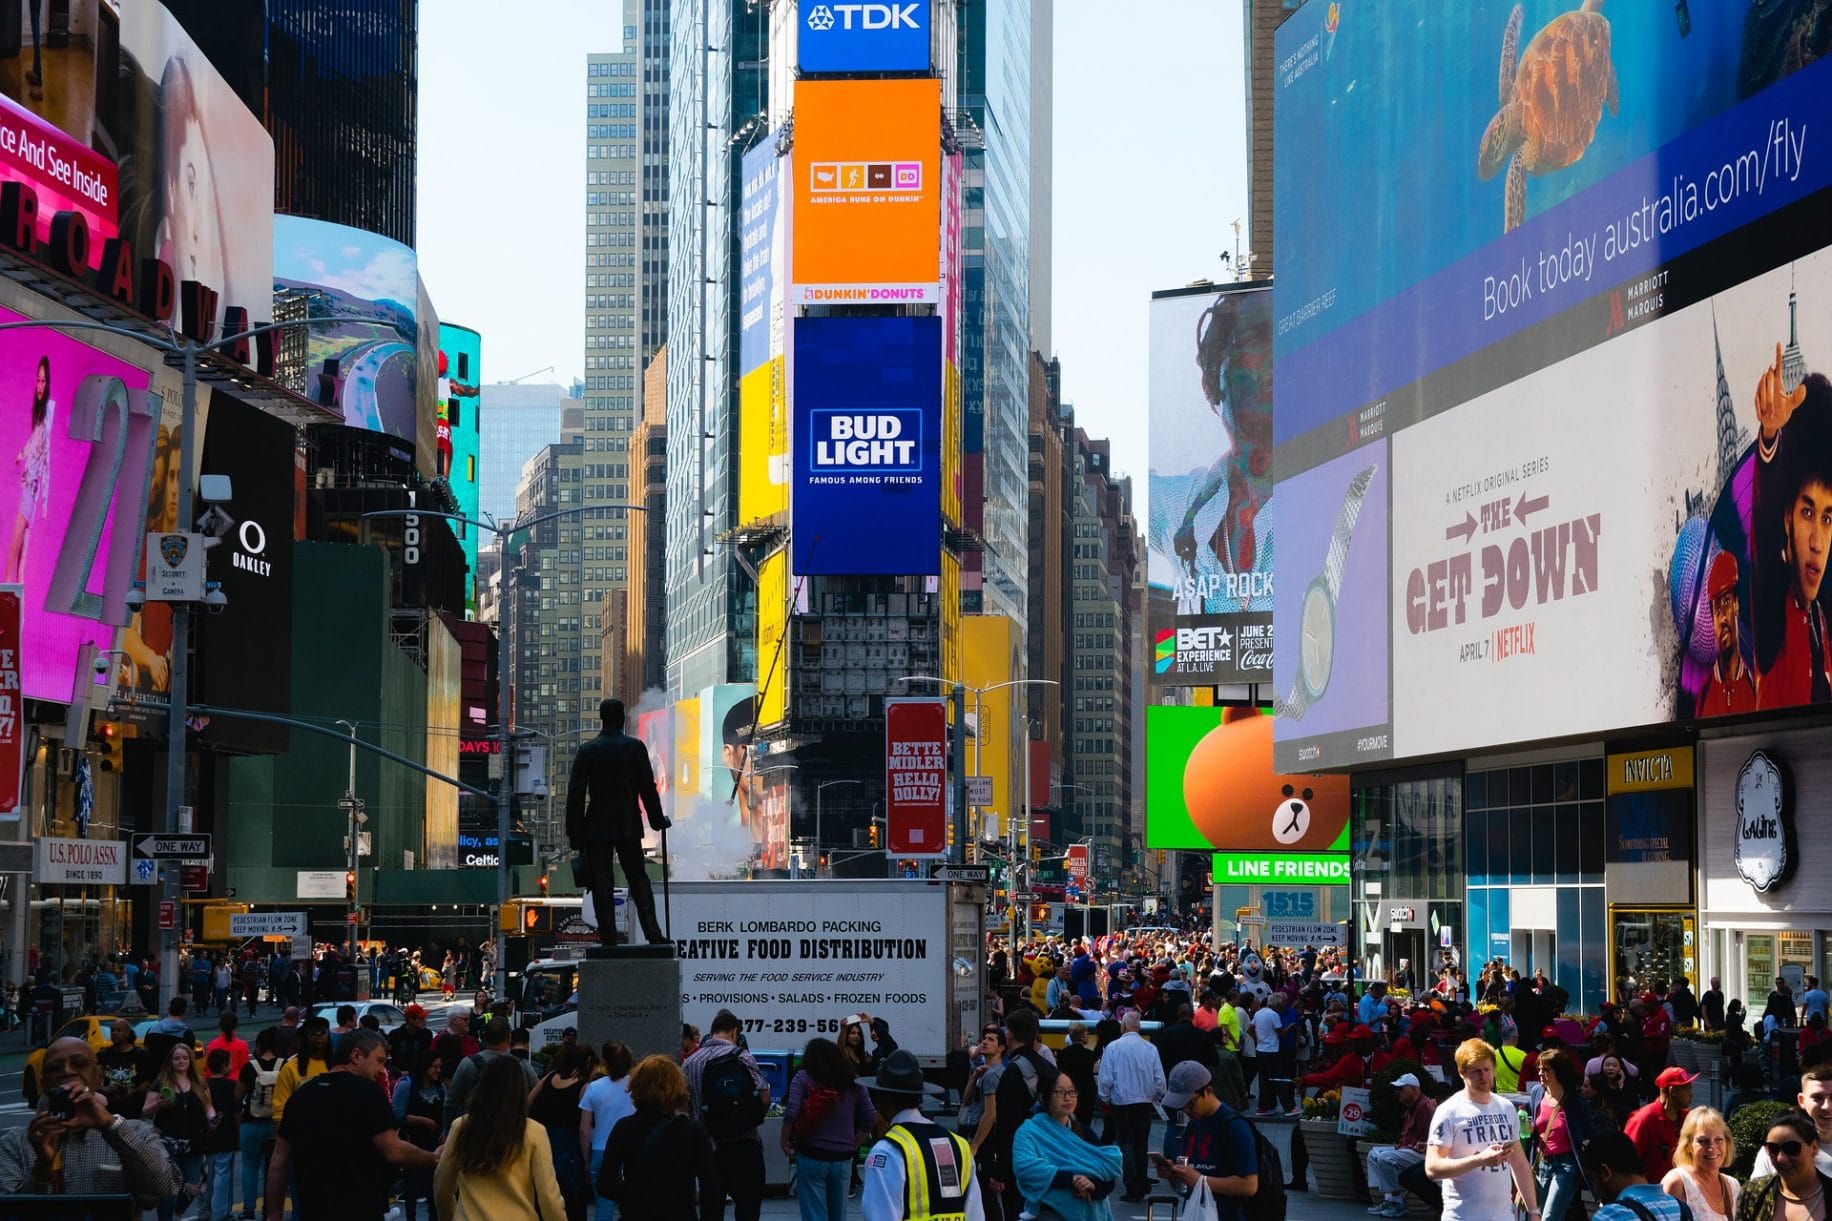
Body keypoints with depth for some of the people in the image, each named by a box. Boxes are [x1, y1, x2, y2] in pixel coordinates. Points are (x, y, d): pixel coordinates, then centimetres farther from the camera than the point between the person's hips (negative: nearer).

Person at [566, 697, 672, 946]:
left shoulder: (588, 750, -1)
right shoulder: (635, 747, -1)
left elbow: (576, 792, -4)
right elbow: (648, 787, 0)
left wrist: (574, 832, 0)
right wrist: (657, 820, 11)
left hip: (597, 827, -1)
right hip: (628, 826, 1)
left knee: (602, 885, 2)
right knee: (638, 879, 9)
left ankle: (608, 938, -2)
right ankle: (653, 934, 0)